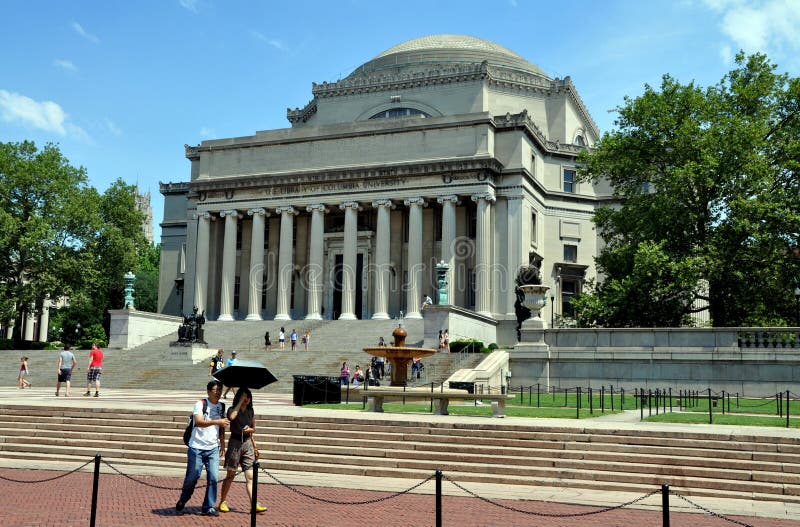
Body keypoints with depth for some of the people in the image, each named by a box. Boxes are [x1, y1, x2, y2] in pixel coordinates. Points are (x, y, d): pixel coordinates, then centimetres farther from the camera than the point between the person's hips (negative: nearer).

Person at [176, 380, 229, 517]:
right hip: (197, 447, -4)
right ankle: (182, 501, 29)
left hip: (213, 449, 4)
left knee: (213, 478, -4)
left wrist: (222, 445, 18)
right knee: (192, 476, 3)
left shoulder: (221, 406, 11)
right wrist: (216, 421, -33)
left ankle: (209, 507, 7)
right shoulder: (200, 404, -8)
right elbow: (198, 422, -24)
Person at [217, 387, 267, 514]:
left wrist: (250, 429, -3)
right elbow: (232, 417, -28)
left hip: (248, 443, 4)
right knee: (230, 475, 6)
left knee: (250, 476, -4)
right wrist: (240, 402, -20)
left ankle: (254, 505, -8)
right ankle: (223, 502, 20)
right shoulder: (233, 409, -3)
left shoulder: (251, 411, 10)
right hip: (235, 443, -3)